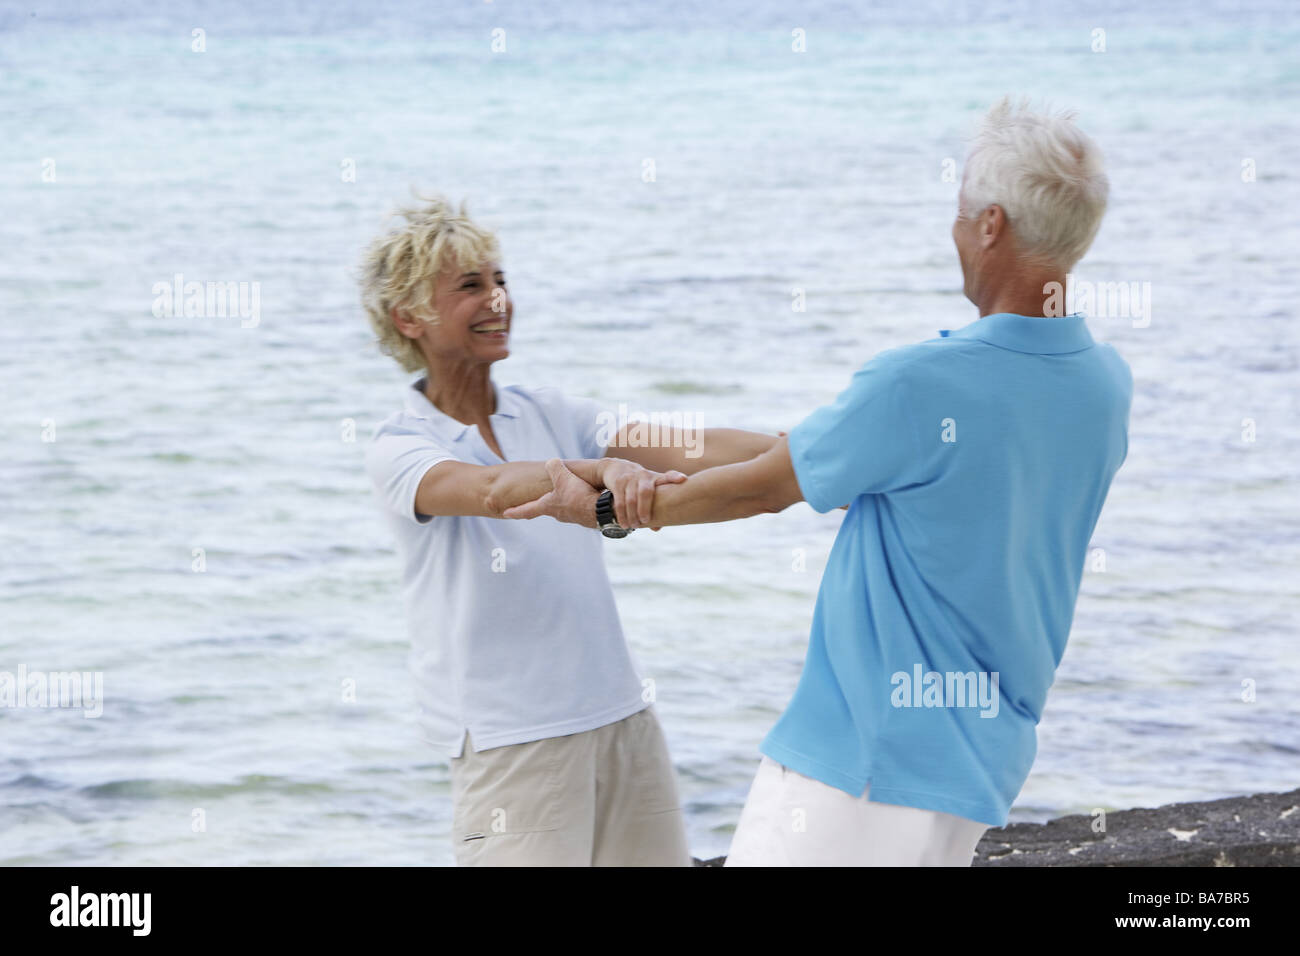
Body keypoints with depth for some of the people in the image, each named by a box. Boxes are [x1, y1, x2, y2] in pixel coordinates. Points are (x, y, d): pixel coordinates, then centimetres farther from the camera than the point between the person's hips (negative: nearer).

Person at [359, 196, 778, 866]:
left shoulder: (550, 414, 11)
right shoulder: (397, 449, -4)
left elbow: (687, 450, 0)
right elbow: (490, 490, -25)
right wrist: (604, 468, -42)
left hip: (624, 717, 5)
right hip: (510, 744, -5)